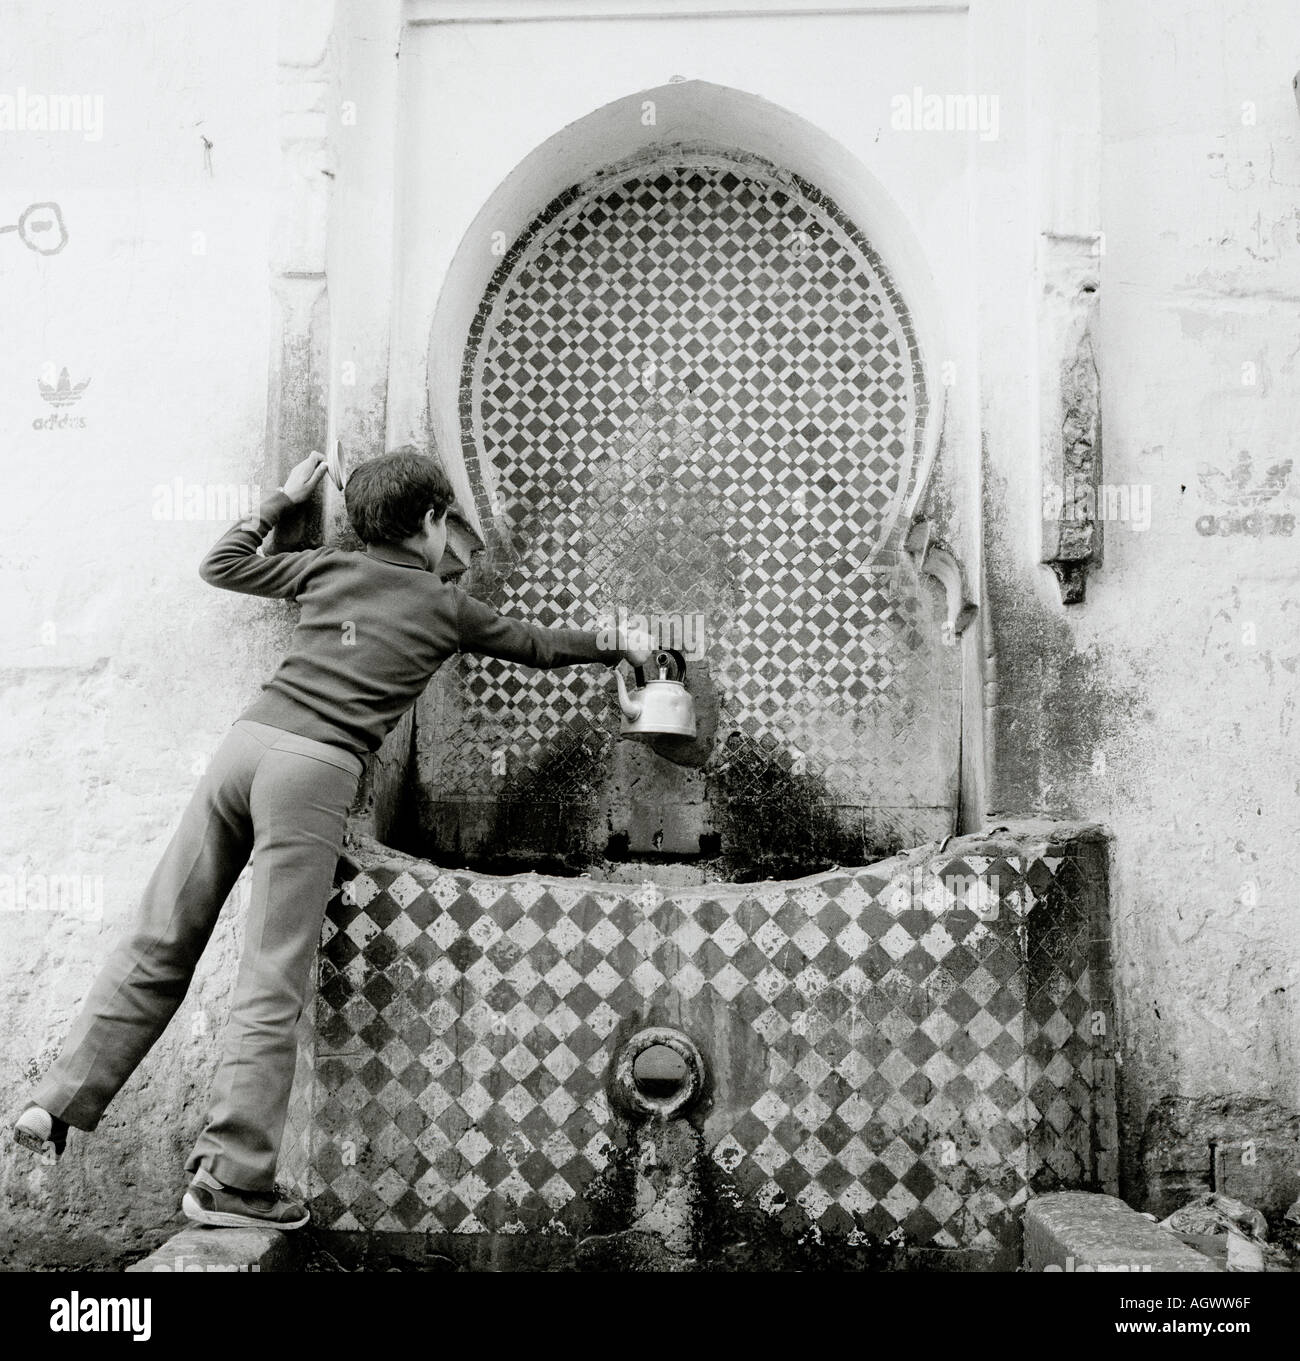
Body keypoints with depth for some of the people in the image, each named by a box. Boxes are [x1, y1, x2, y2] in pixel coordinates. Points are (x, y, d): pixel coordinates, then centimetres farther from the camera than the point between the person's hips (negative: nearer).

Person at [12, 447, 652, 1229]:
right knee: (273, 983, -4)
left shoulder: (329, 569, 20)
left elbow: (220, 565, 31)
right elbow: (539, 645, 27)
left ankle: (59, 1103, 15)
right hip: (316, 771, -5)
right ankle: (231, 1178, -2)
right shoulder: (446, 607, 13)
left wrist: (283, 501, 41)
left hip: (247, 741, 5)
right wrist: (620, 647, 43)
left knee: (159, 948, 11)